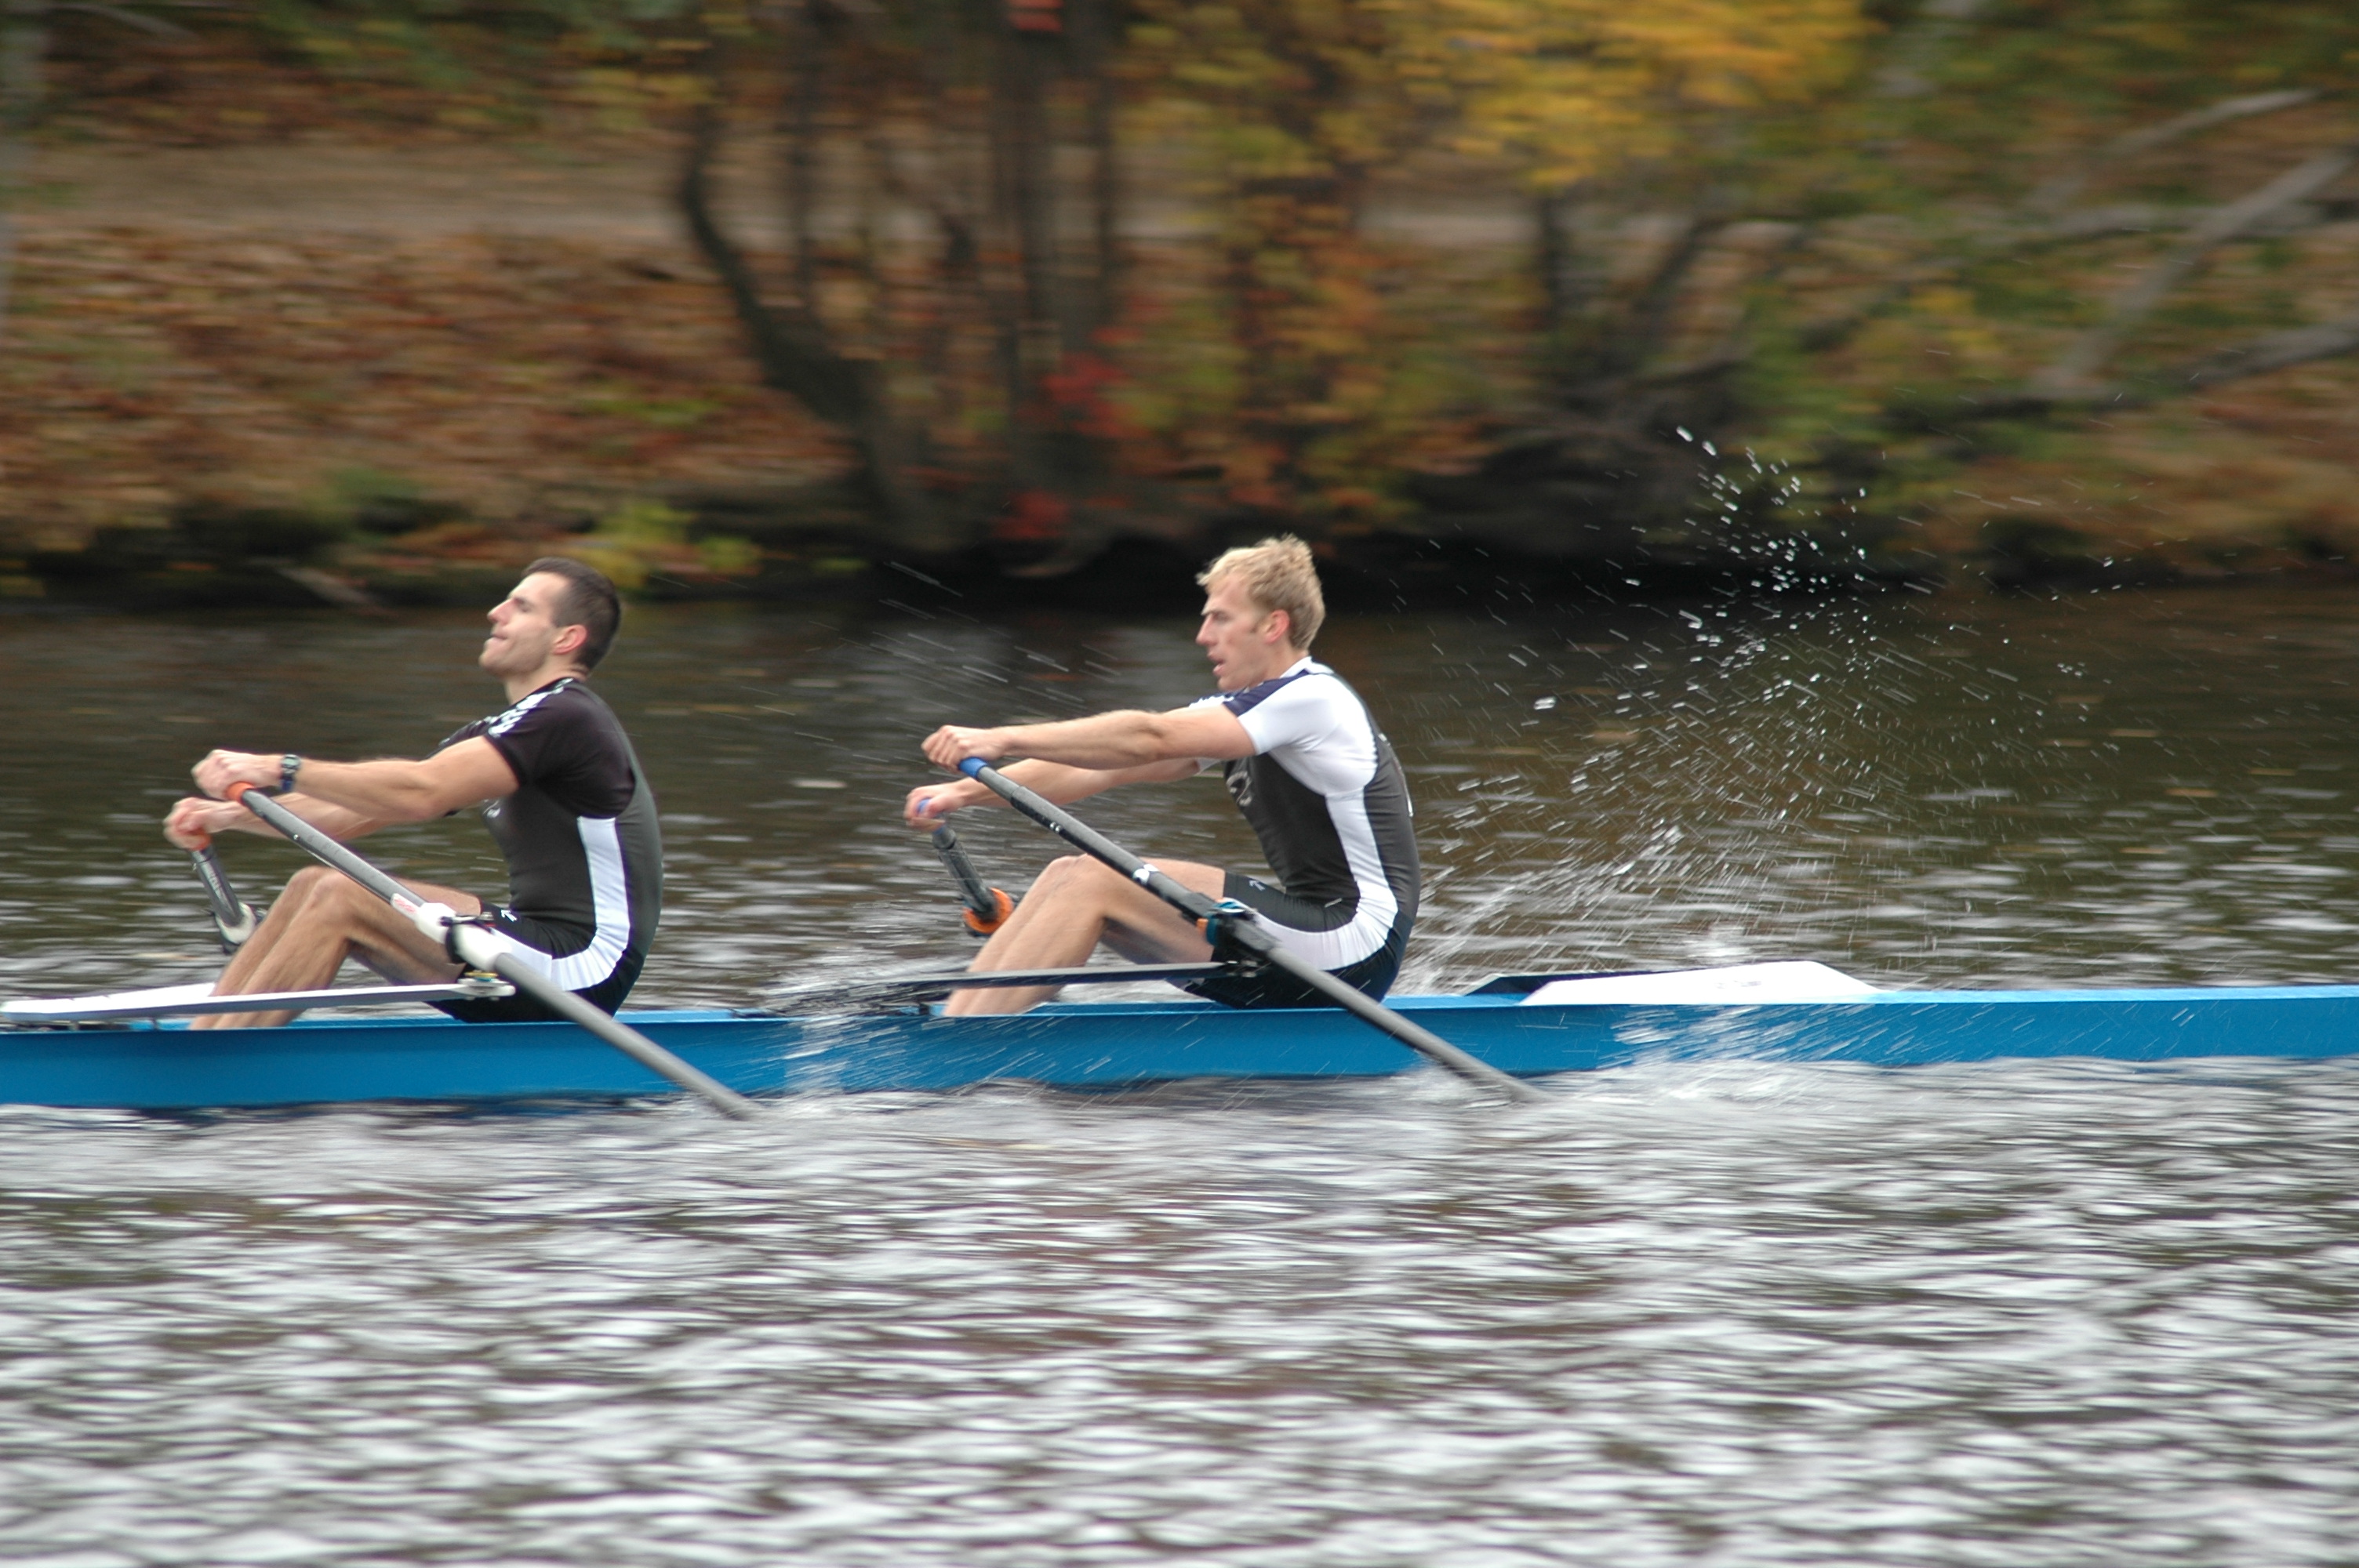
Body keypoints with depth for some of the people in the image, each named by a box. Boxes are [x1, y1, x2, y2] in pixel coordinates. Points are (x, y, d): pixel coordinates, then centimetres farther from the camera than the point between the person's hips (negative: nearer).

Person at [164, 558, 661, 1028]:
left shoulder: (566, 719, -14)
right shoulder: (499, 733, 18)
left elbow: (421, 794, -26)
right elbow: (357, 813, 13)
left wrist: (280, 770, -25)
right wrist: (235, 815, 0)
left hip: (582, 974, -10)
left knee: (342, 900, -18)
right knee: (314, 887, 4)